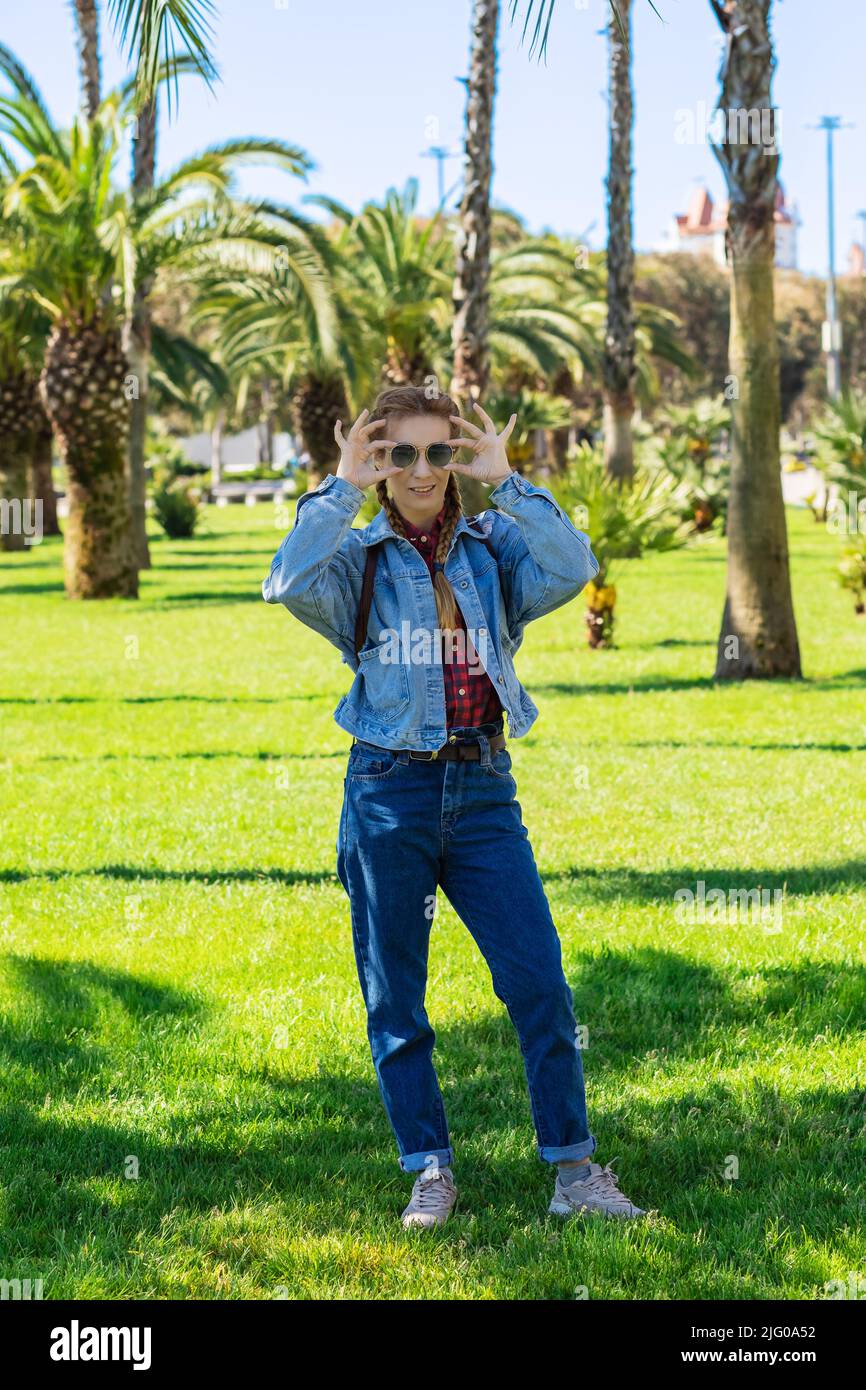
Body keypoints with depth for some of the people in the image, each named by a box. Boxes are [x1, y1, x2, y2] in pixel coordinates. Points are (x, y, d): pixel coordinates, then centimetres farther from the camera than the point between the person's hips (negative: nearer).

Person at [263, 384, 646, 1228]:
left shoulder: (492, 548, 8)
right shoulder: (358, 558, 4)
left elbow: (572, 570, -10)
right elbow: (288, 585, -17)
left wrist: (505, 481, -8)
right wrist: (342, 488, -12)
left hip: (483, 788, 1)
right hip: (389, 791, -1)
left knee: (540, 981, -3)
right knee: (394, 999, 5)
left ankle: (572, 1167, 6)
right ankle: (429, 1171, 17)